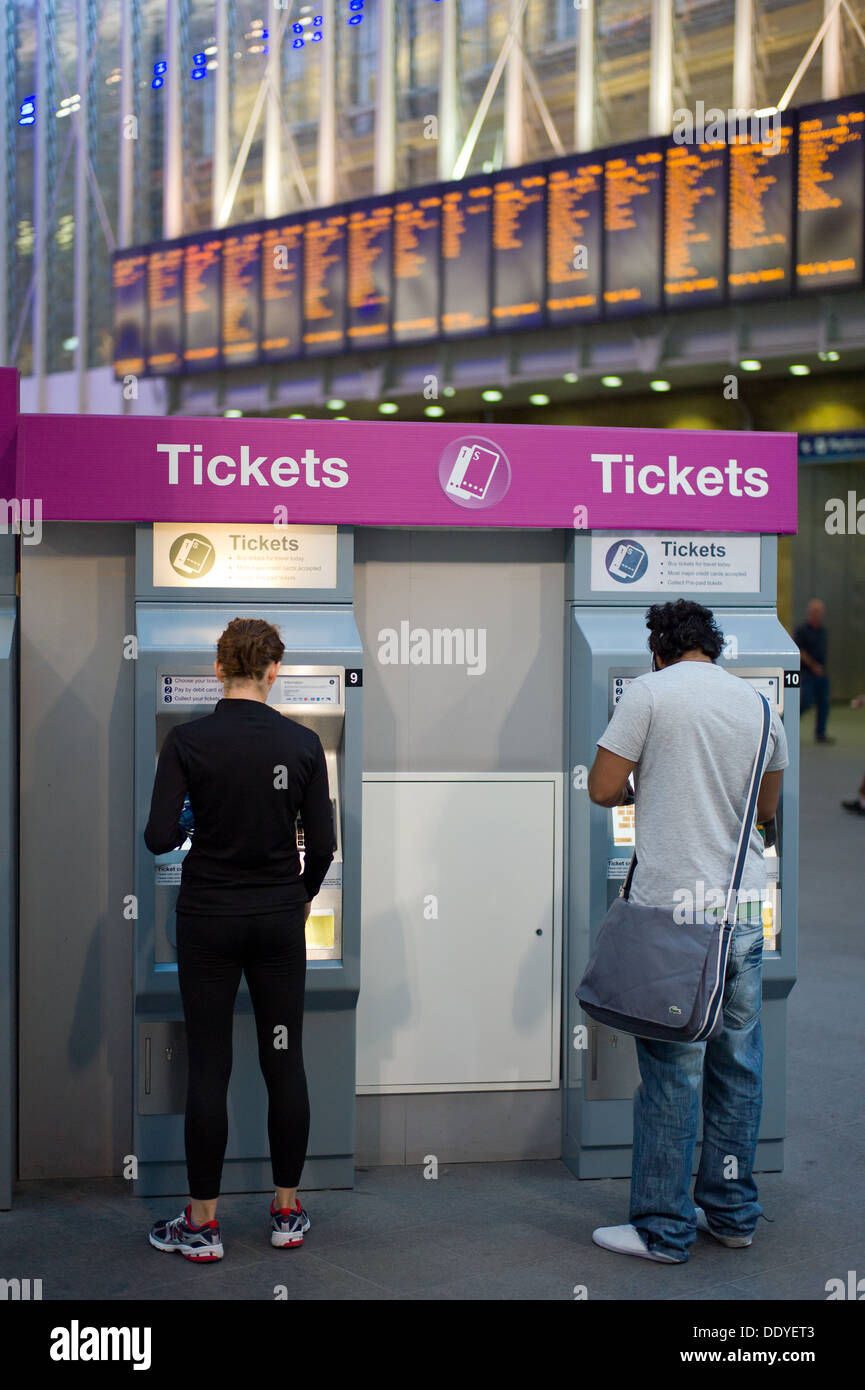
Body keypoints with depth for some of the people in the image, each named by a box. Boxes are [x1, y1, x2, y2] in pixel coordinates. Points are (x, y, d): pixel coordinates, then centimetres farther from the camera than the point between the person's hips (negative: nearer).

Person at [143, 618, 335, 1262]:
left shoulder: (188, 739, -10)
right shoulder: (302, 742, -5)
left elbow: (159, 837, -15)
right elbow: (322, 843, -2)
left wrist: (185, 827, 8)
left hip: (209, 917, -1)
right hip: (278, 918, 1)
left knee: (209, 1067, 4)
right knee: (285, 1061, 11)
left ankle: (202, 1225, 9)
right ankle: (287, 1211, 18)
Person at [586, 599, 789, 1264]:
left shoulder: (650, 692, -7)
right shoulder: (758, 704, 9)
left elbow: (602, 789, -6)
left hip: (673, 908, -5)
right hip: (744, 909, 5)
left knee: (672, 1071, 0)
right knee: (738, 1064, 13)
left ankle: (664, 1229, 7)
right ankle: (733, 1211, 24)